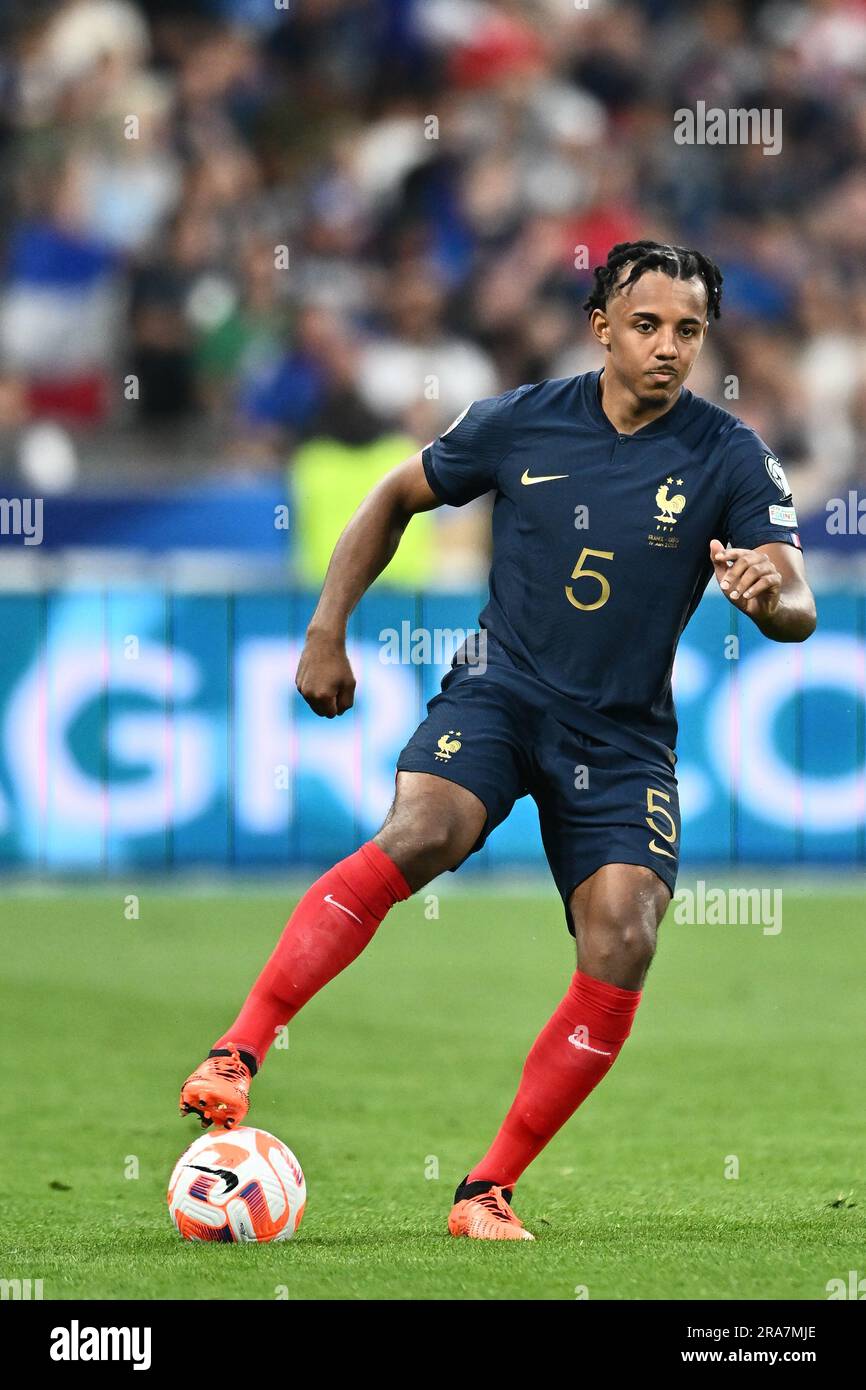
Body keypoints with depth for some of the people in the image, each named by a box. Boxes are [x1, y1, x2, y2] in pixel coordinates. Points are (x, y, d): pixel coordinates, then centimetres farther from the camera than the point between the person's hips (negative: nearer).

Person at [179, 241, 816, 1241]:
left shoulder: (729, 458, -6)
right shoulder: (523, 422, -2)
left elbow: (798, 609, -12)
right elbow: (397, 496, 13)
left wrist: (770, 595, -37)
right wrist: (327, 630, 6)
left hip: (623, 736, 1)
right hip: (498, 692, -1)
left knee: (622, 946, -17)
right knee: (419, 832, -30)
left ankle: (488, 1192, -6)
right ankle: (237, 1055, -29)